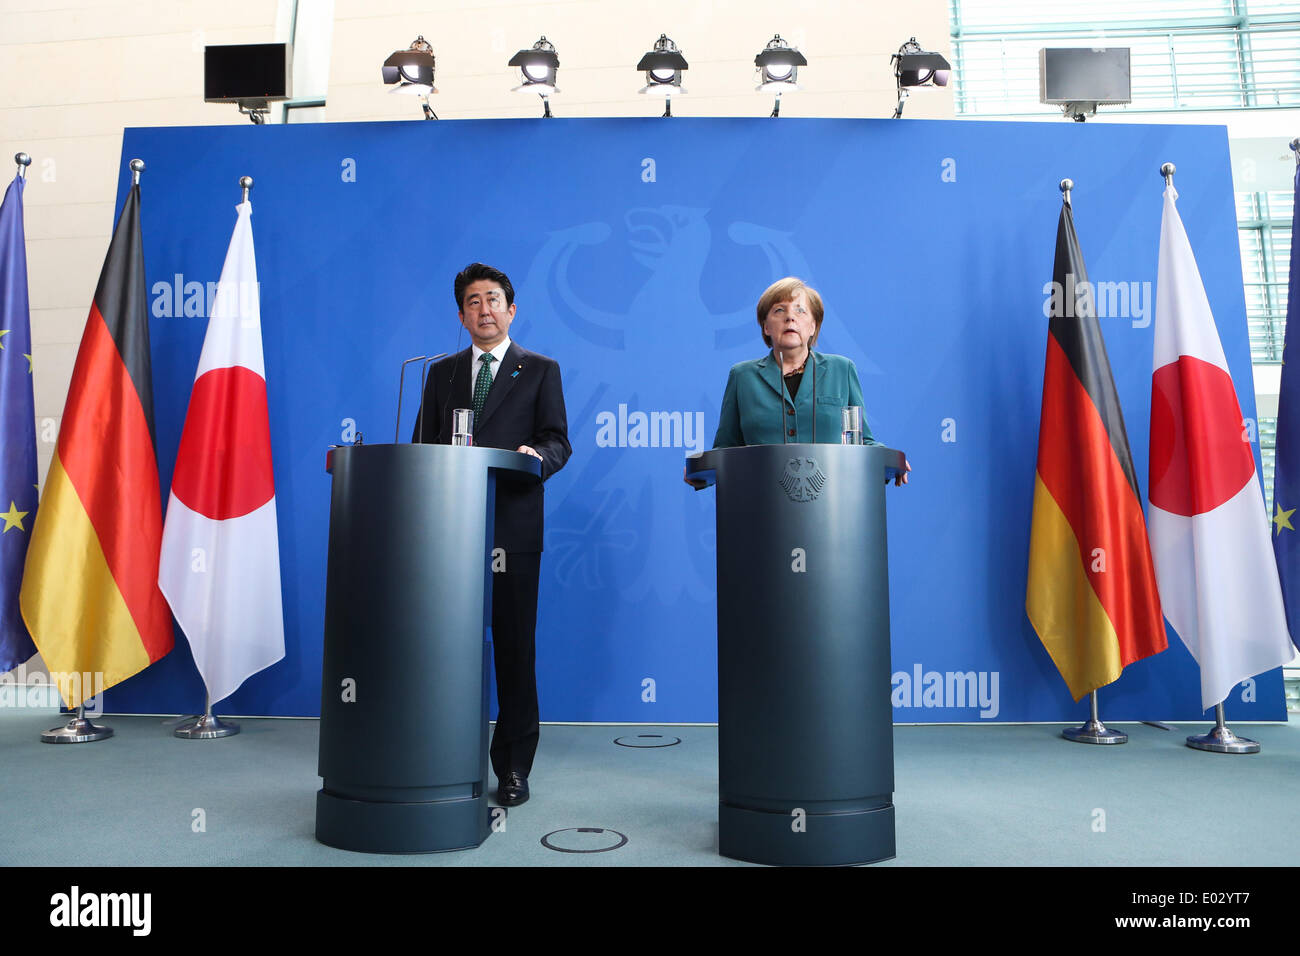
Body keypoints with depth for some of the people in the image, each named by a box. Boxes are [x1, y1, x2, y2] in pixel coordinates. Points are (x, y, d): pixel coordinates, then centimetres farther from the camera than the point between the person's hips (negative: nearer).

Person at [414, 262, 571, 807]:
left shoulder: (541, 371, 9)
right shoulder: (442, 373, 18)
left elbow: (558, 442, 1)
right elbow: (424, 445, 14)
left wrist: (537, 454, -22)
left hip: (513, 528, -2)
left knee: (515, 647, 1)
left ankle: (513, 768, 11)